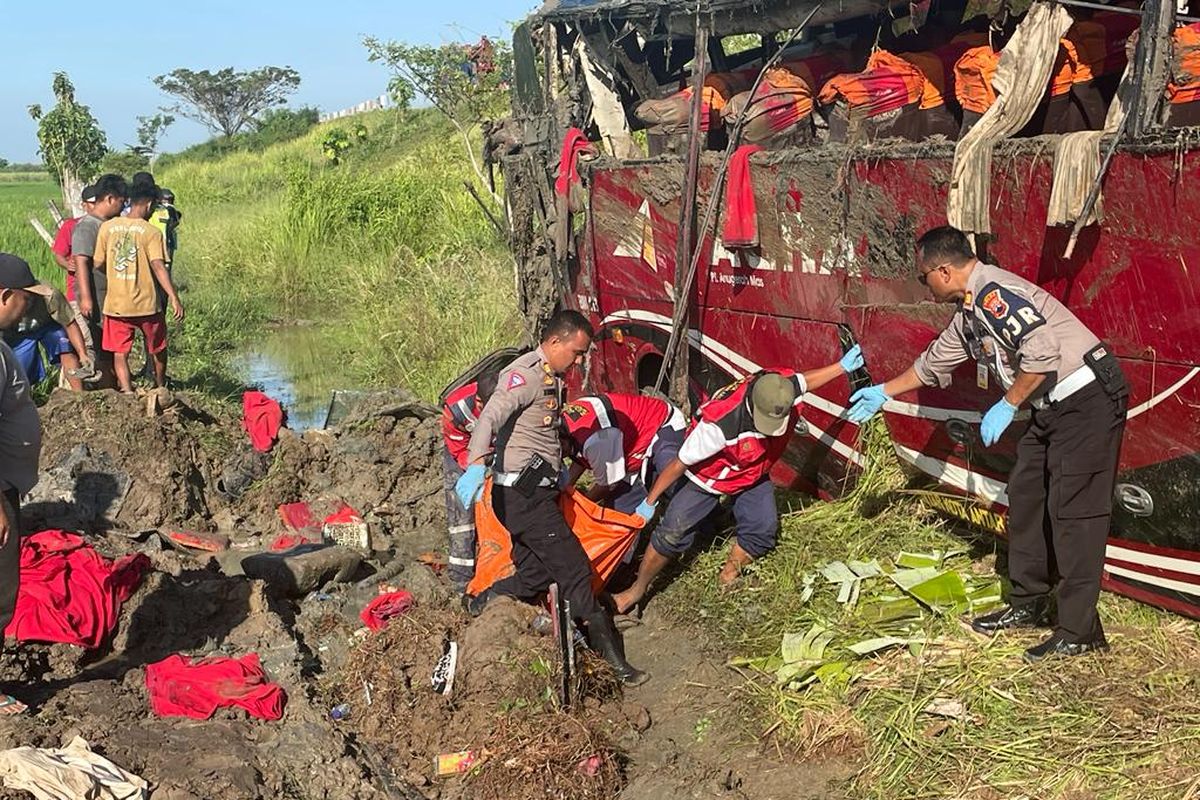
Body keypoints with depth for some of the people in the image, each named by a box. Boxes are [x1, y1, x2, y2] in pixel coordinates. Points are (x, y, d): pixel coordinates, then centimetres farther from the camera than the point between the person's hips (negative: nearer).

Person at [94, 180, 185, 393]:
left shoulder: (107, 227, 1)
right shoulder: (151, 232, -9)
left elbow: (98, 264, 5)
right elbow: (158, 266, -19)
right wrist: (174, 298, -22)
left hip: (116, 303, 2)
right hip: (146, 303, -2)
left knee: (120, 354, 7)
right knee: (158, 349, 20)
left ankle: (127, 391, -8)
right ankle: (160, 388, 37)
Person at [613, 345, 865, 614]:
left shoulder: (787, 387, -32)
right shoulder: (720, 424, -45)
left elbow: (805, 381, 0)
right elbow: (679, 464, -30)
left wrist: (842, 367, 2)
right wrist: (650, 503, -21)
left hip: (753, 475, 5)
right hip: (710, 478, -5)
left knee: (763, 530, -1)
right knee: (672, 533, -6)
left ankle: (729, 577, 25)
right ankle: (638, 590, 12)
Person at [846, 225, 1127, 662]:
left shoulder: (993, 292, -18)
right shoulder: (970, 310, 14)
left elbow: (1042, 354, -27)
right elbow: (934, 361, 29)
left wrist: (1007, 407, -16)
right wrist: (882, 392, 35)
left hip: (1087, 400, -11)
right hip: (1053, 408, 11)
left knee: (1072, 511, -10)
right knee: (1025, 497, 14)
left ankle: (1079, 631, -6)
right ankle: (1028, 605, 25)